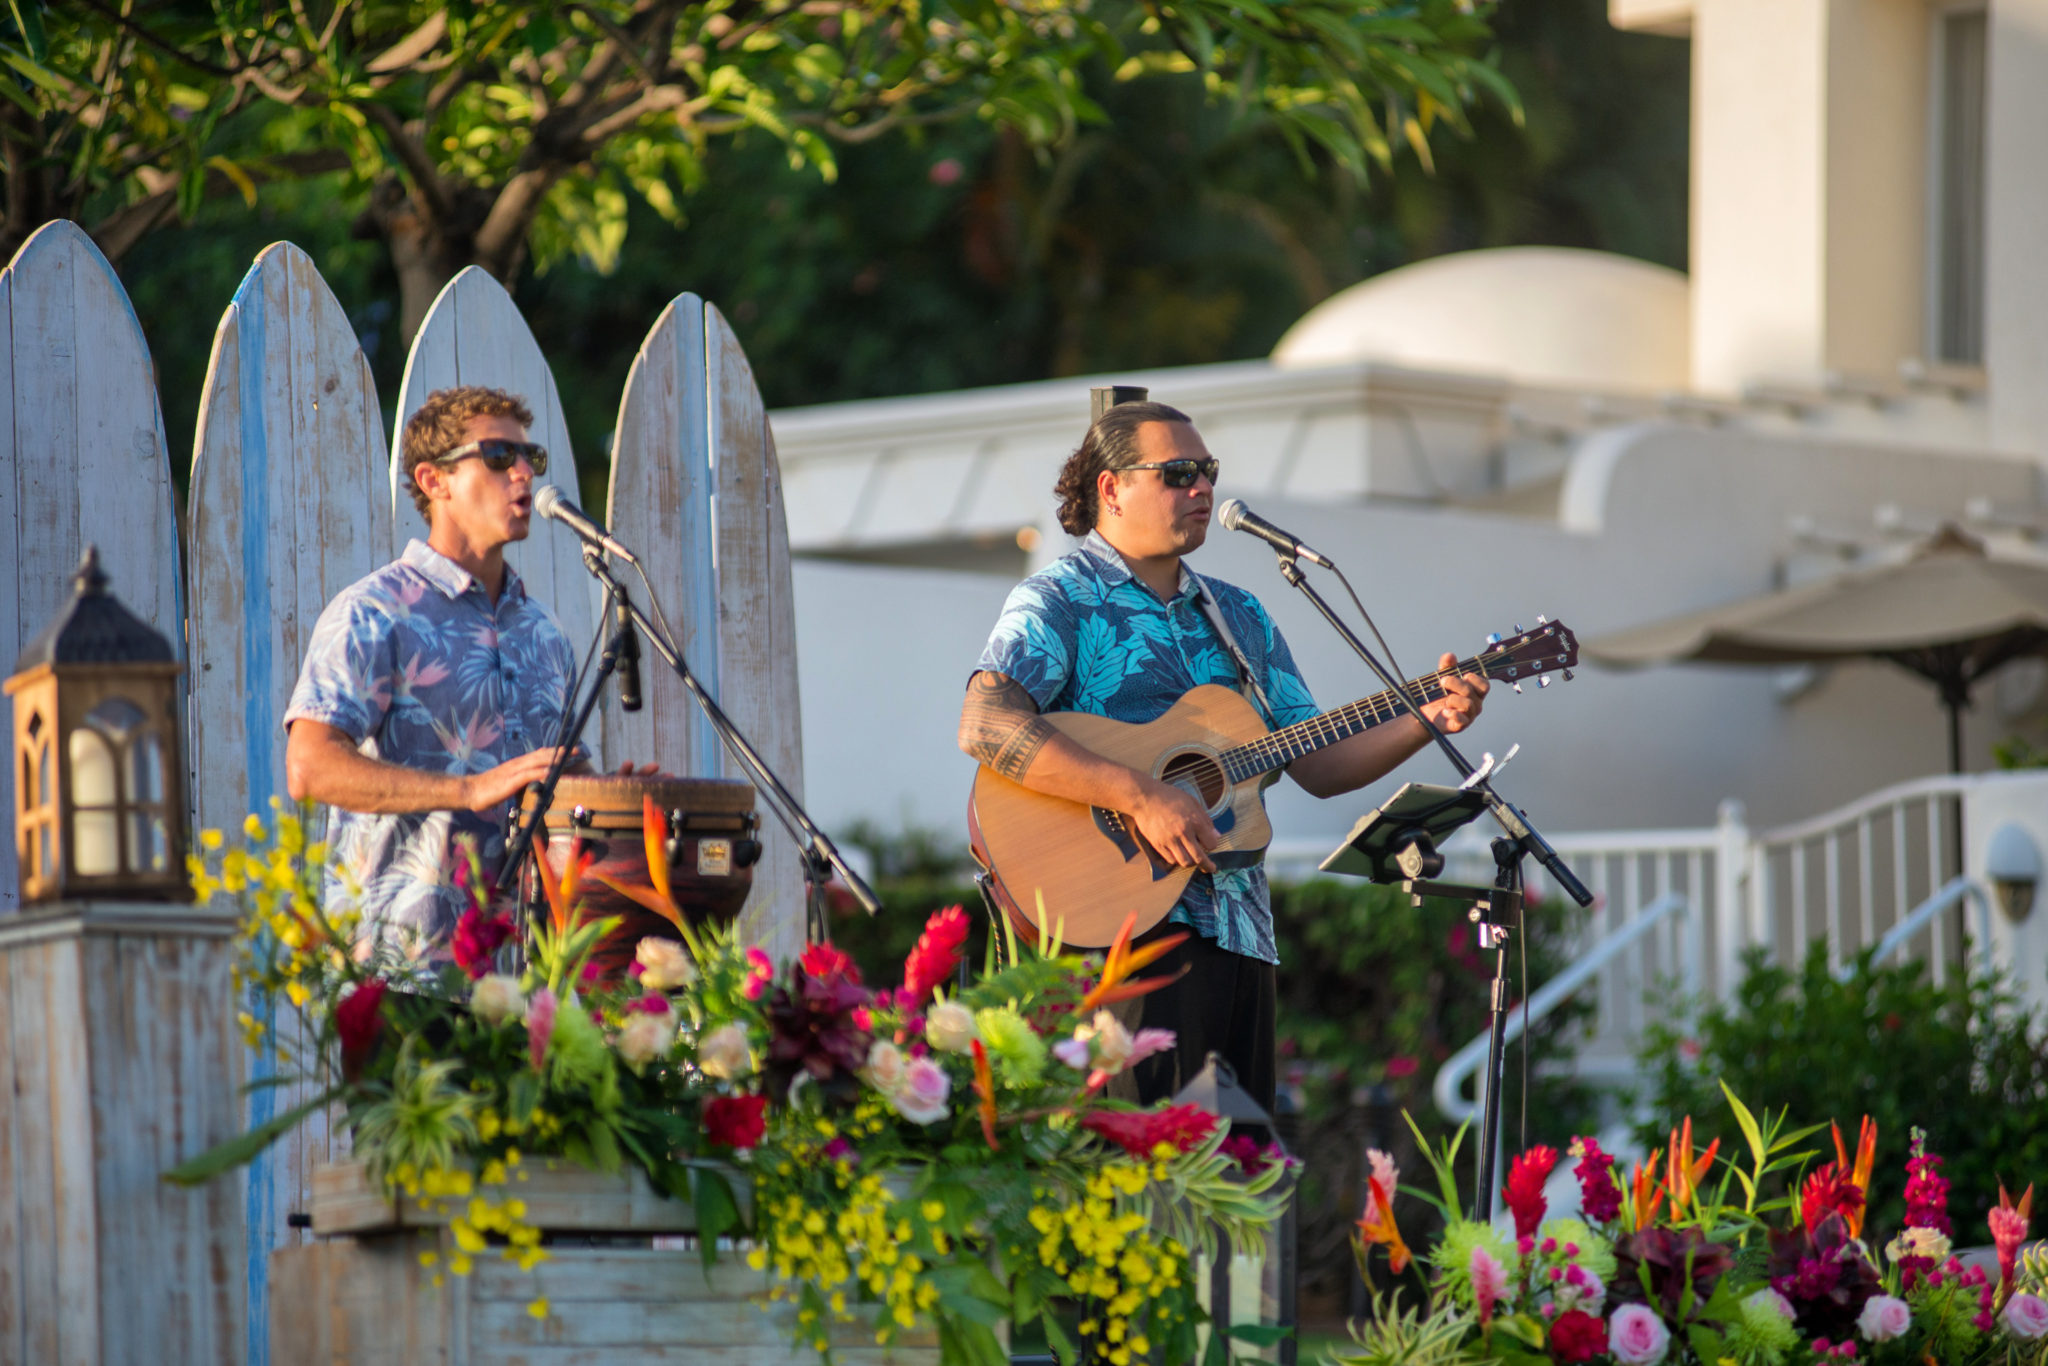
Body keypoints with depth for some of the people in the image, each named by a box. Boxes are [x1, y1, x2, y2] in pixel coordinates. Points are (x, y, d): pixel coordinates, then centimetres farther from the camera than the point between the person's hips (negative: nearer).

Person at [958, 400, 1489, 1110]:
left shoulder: (1239, 617, 21)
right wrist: (1142, 796, -26)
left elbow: (1318, 765, 20)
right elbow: (985, 727, -20)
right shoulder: (1059, 601, -3)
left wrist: (1427, 720, 3)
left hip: (1238, 929, 7)